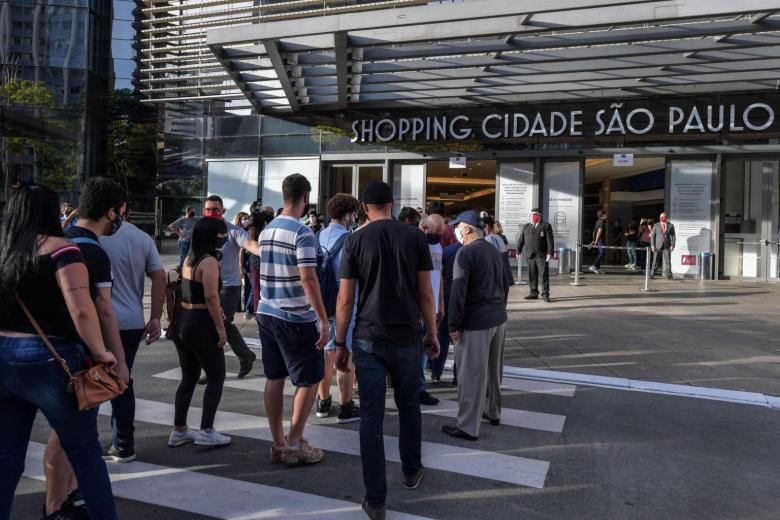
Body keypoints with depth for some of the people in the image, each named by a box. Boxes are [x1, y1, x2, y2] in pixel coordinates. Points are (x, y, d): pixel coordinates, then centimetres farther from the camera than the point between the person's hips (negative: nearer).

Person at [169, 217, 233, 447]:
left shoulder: (189, 258, 11)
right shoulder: (209, 261, -15)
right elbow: (211, 296, -22)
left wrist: (215, 309, 13)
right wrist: (221, 327, -18)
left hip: (182, 323, 8)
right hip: (201, 325, -8)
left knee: (188, 378, 16)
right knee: (216, 377, 5)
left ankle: (179, 431, 23)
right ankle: (206, 431, 6)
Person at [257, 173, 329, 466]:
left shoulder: (266, 231, 10)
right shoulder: (302, 234, -15)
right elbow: (308, 280, -20)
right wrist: (323, 319, -17)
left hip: (267, 314, 8)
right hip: (296, 318, -8)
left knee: (274, 378, 12)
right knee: (309, 380, 5)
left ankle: (278, 444, 21)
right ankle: (294, 444, 9)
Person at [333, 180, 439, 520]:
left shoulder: (355, 240, -4)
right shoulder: (415, 237, -2)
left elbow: (345, 299, -4)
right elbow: (426, 293, -1)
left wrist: (340, 344, 5)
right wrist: (432, 333, 10)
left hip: (368, 340, -1)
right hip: (407, 339, 2)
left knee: (371, 417, 5)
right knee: (409, 406, 21)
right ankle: (411, 472, 39)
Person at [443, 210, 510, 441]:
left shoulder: (465, 253, -13)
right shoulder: (494, 251, 12)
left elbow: (458, 292, -18)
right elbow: (505, 286, 19)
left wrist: (454, 325, -13)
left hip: (476, 322, -8)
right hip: (499, 319, 8)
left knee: (472, 375, -2)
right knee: (494, 370, 21)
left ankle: (468, 427, 5)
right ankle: (493, 412, 36)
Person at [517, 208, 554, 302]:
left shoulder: (546, 226, 1)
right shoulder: (526, 226, 15)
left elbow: (550, 241, -6)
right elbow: (521, 240, 15)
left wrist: (550, 253, -14)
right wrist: (518, 251, 8)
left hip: (542, 256, -4)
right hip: (530, 255, 4)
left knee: (544, 275, -2)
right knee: (532, 276, 8)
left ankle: (545, 294, 4)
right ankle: (533, 293, 17)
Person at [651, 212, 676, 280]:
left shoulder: (671, 225, 7)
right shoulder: (656, 225, 7)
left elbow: (673, 236, 5)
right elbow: (653, 236, 5)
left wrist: (672, 245, -4)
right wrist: (652, 245, -4)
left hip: (667, 246, 0)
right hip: (658, 246, 0)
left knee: (667, 261, -3)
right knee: (655, 261, 1)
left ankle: (668, 275, 1)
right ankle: (652, 274, 7)